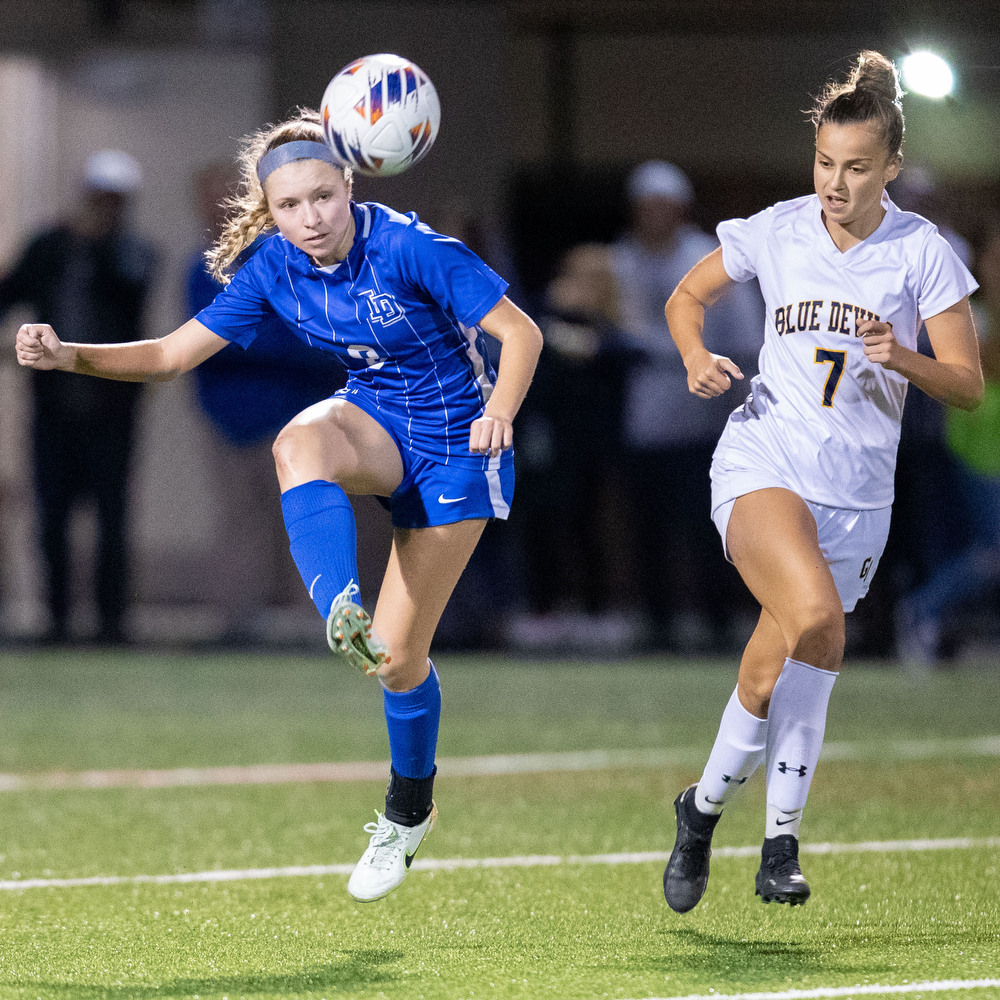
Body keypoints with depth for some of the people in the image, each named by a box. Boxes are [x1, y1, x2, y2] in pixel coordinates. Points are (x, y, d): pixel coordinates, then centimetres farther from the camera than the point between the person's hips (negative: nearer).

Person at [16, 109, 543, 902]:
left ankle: (409, 813, 24)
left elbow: (521, 332, -21)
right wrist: (70, 356, -22)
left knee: (400, 651, -3)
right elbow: (174, 354, -7)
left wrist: (498, 414, -40)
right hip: (375, 426, 4)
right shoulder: (275, 270, -10)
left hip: (454, 447, -4)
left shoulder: (411, 249, -25)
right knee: (300, 443, -35)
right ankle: (342, 615, -52)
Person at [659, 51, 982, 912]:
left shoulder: (922, 252, -2)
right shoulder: (776, 232, 1)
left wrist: (902, 359, -19)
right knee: (815, 614, -28)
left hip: (857, 491, 2)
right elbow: (687, 298, 17)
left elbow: (969, 387, 0)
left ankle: (780, 843, 22)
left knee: (786, 670, 4)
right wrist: (698, 357, -4)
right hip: (762, 462, -2)